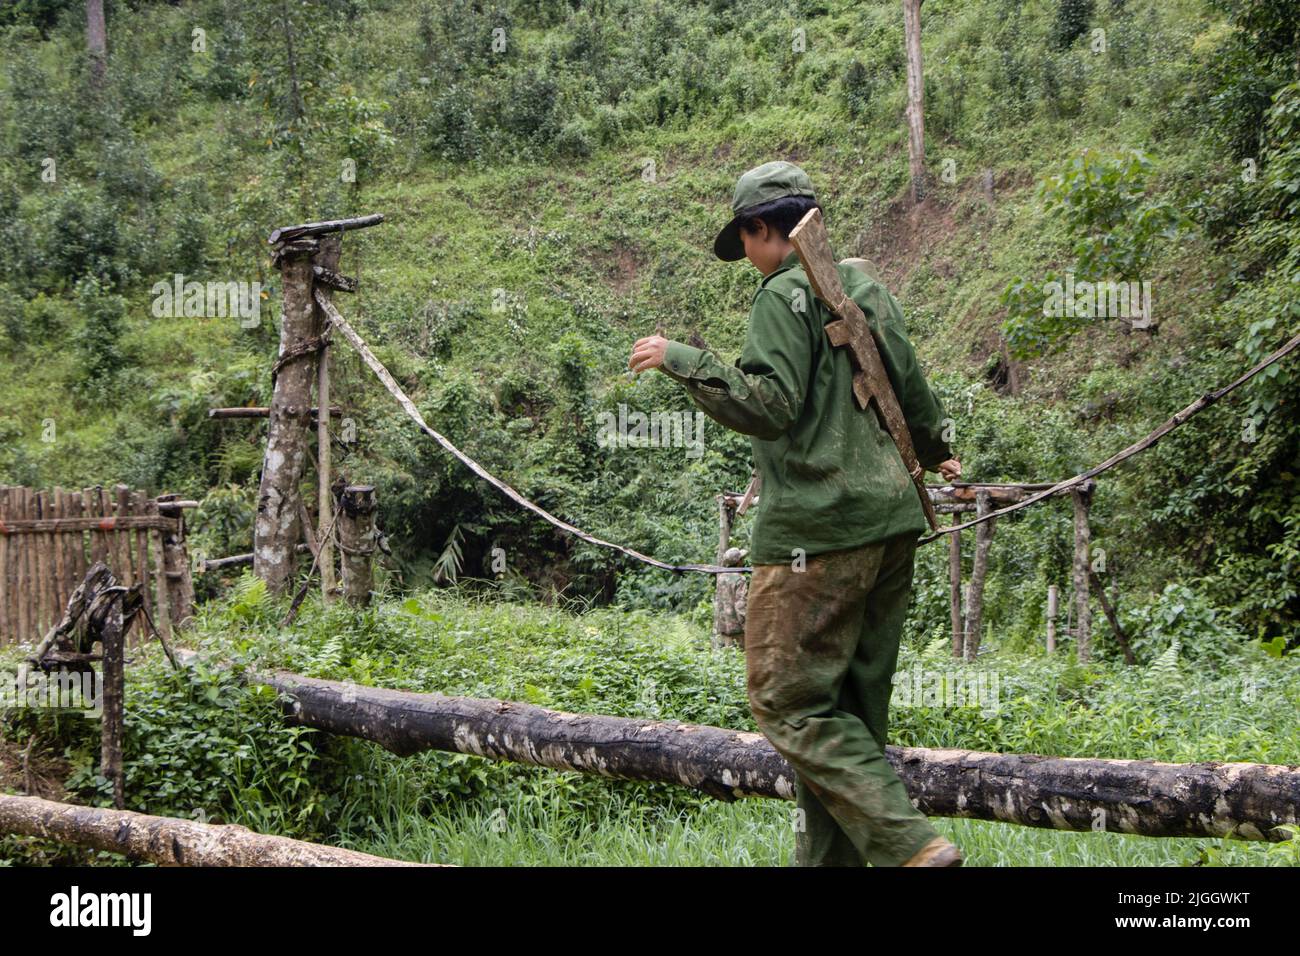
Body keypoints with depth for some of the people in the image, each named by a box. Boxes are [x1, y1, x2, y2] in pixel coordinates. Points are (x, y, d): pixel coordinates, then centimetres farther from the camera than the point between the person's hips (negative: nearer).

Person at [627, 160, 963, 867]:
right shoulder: (868, 288, 18)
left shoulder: (785, 294, -7)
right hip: (890, 520, 9)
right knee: (851, 707, 12)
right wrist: (935, 453, 46)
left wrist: (680, 359, -11)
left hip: (818, 524, -9)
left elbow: (770, 406, -18)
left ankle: (909, 845, -15)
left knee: (787, 699, -6)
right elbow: (911, 386, 27)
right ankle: (830, 858, 16)